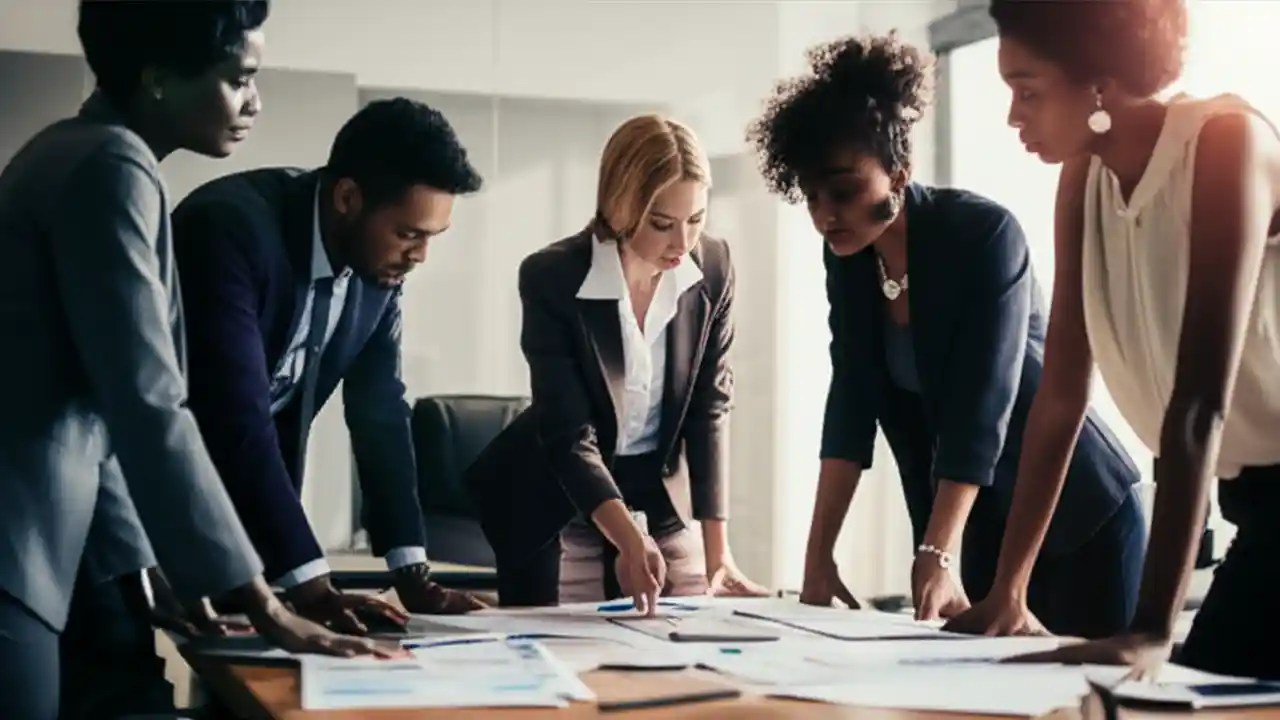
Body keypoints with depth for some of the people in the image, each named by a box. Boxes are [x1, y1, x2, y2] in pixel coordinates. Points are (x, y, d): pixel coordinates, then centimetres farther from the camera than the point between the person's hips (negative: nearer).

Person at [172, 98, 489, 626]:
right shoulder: (231, 227, -29)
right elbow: (238, 417, -35)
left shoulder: (379, 262, -8)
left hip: (249, 496, 6)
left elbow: (380, 410, -3)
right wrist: (311, 589, -37)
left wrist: (413, 576, -8)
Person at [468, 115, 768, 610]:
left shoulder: (713, 268, -11)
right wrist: (630, 540, -38)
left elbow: (709, 406, -5)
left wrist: (717, 548, -11)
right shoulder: (550, 277, -23)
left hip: (663, 495, 4)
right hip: (558, 501, -3)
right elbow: (568, 434, -25)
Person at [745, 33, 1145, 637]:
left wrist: (937, 556, -35)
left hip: (1075, 508, -5)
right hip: (976, 523, 5)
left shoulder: (984, 234, -22)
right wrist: (818, 555, -13)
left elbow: (981, 403, -28)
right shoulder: (848, 257, -4)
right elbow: (851, 402, -7)